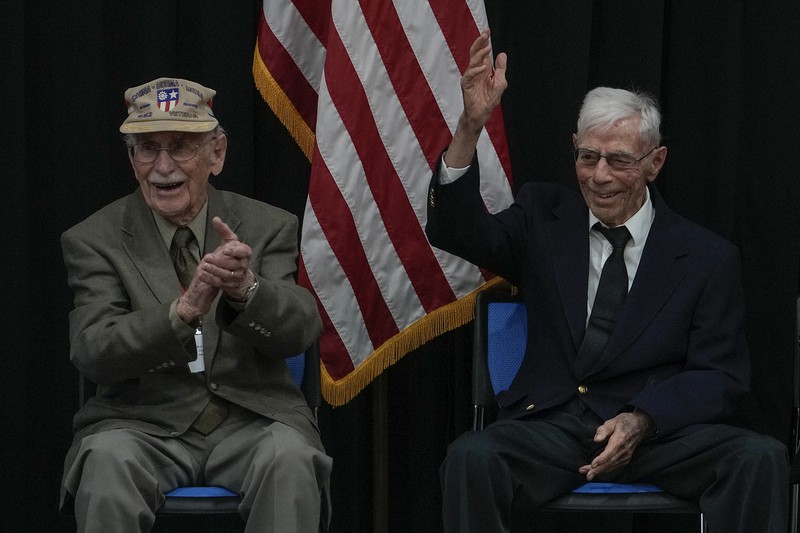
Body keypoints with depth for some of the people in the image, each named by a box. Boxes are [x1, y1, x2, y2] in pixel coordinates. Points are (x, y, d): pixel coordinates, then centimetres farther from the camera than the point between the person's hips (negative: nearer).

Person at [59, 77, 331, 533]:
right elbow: (92, 353, -11)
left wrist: (245, 288, -29)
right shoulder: (95, 240, 4)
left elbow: (301, 331, -7)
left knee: (290, 458, -33)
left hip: (252, 422, 1)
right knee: (107, 461, -34)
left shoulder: (269, 228, 8)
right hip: (145, 425, -1)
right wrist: (184, 310, -28)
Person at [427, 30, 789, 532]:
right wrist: (472, 125, -16)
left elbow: (719, 375, 4)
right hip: (552, 425, 1)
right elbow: (456, 233, -1)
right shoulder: (544, 216, 14)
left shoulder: (708, 258, 7)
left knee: (762, 458, -29)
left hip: (659, 428, 0)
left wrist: (641, 421, -16)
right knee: (470, 458, -32)